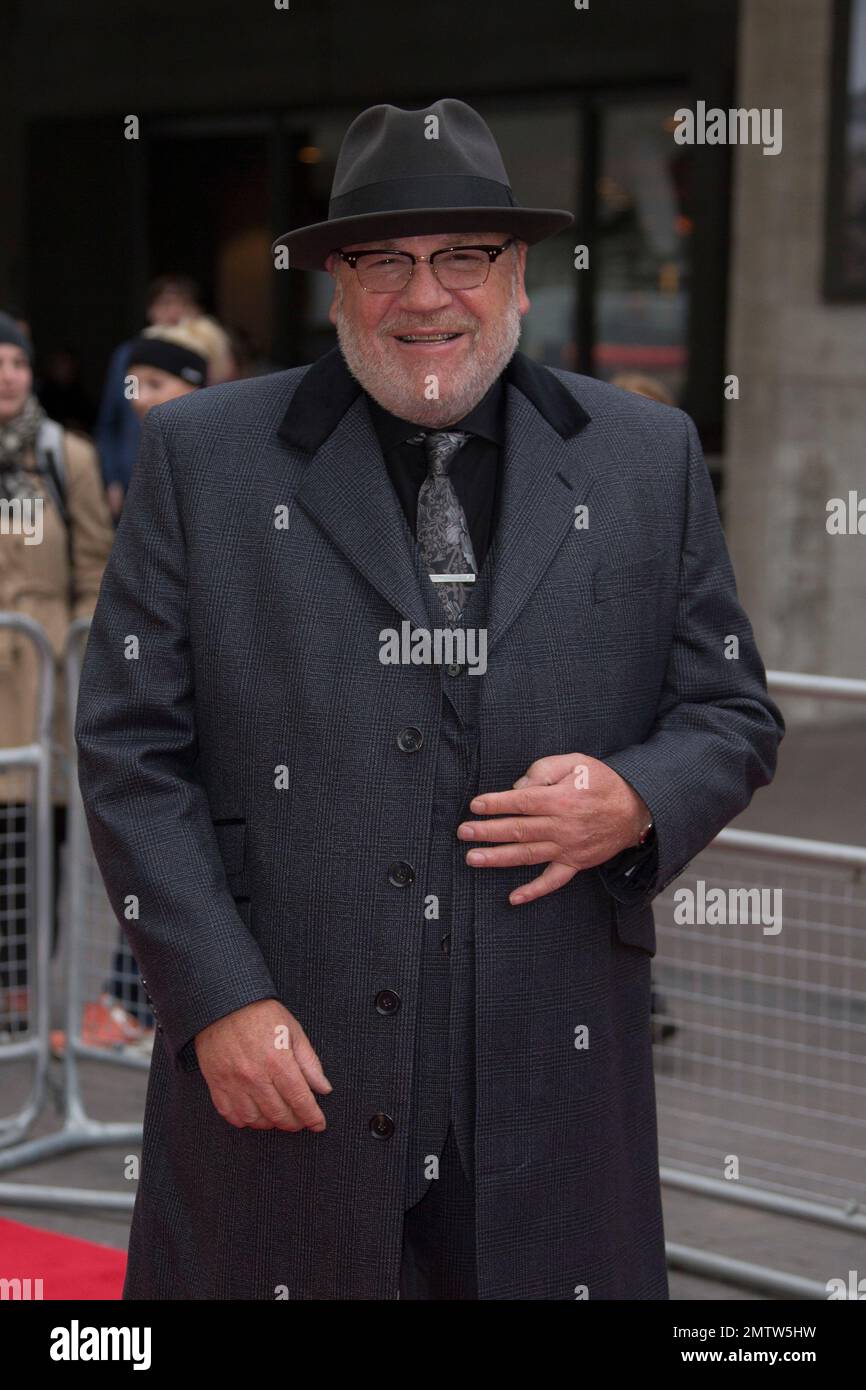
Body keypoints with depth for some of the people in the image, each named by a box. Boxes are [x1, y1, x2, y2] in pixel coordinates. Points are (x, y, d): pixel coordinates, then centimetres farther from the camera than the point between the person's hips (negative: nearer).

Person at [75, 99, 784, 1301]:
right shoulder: (203, 457, 2)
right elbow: (131, 751, 0)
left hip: (552, 1081, 2)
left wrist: (640, 800, -11)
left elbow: (735, 715, 12)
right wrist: (220, 1001, -9)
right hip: (281, 1073, -1)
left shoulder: (647, 459, 7)